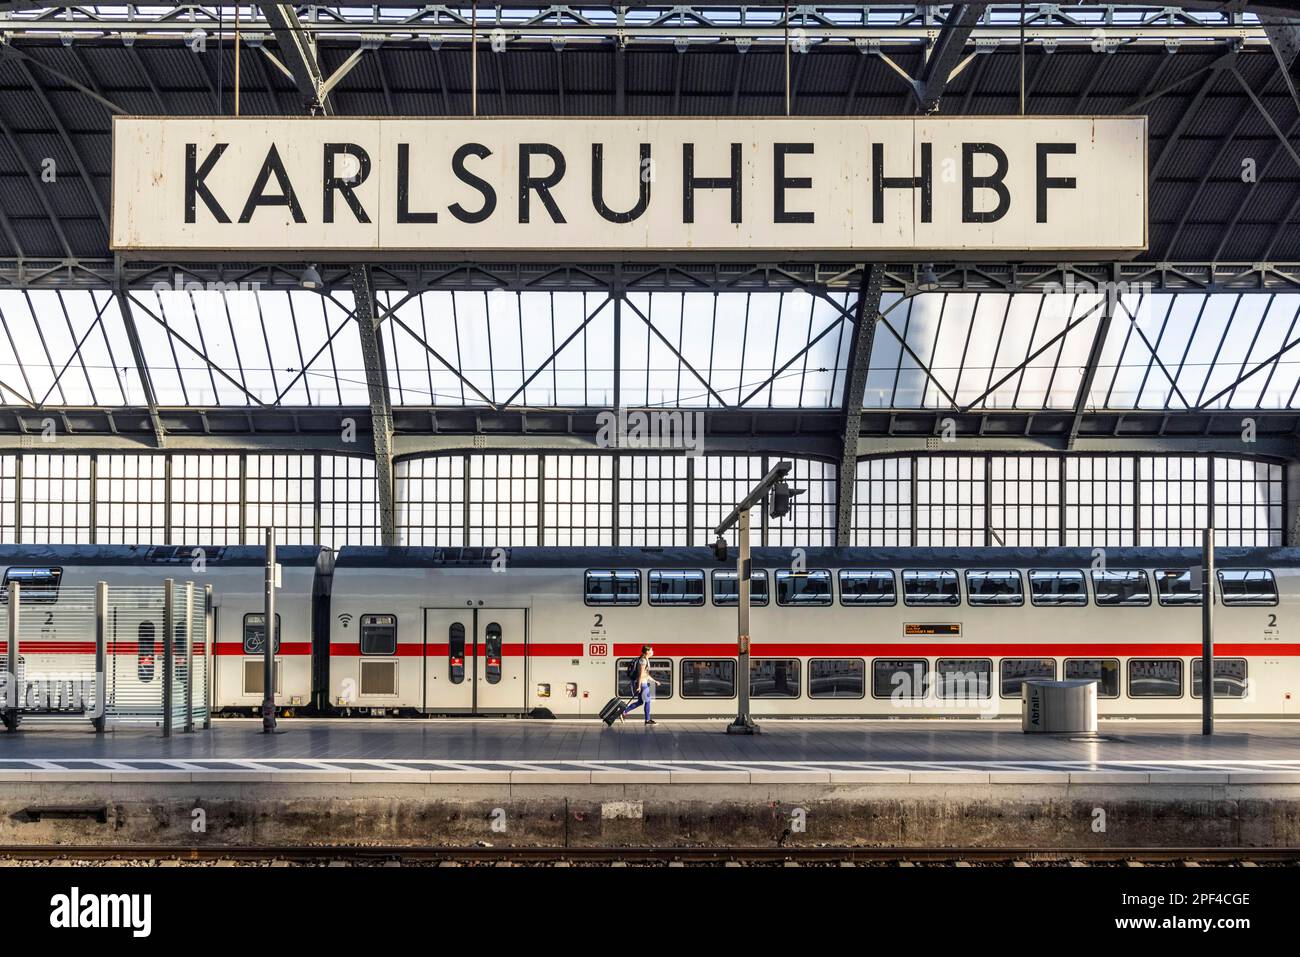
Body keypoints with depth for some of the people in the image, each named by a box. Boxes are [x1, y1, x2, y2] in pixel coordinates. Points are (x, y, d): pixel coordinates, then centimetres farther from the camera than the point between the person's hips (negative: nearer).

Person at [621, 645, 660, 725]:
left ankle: (623, 712, 12)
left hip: (643, 683, 10)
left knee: (640, 702, 13)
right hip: (642, 683, -10)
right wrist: (639, 686, -22)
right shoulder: (643, 660, -16)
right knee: (647, 701, 0)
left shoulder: (645, 660, 16)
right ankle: (648, 720, 8)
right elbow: (641, 674, -20)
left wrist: (654, 681, 22)